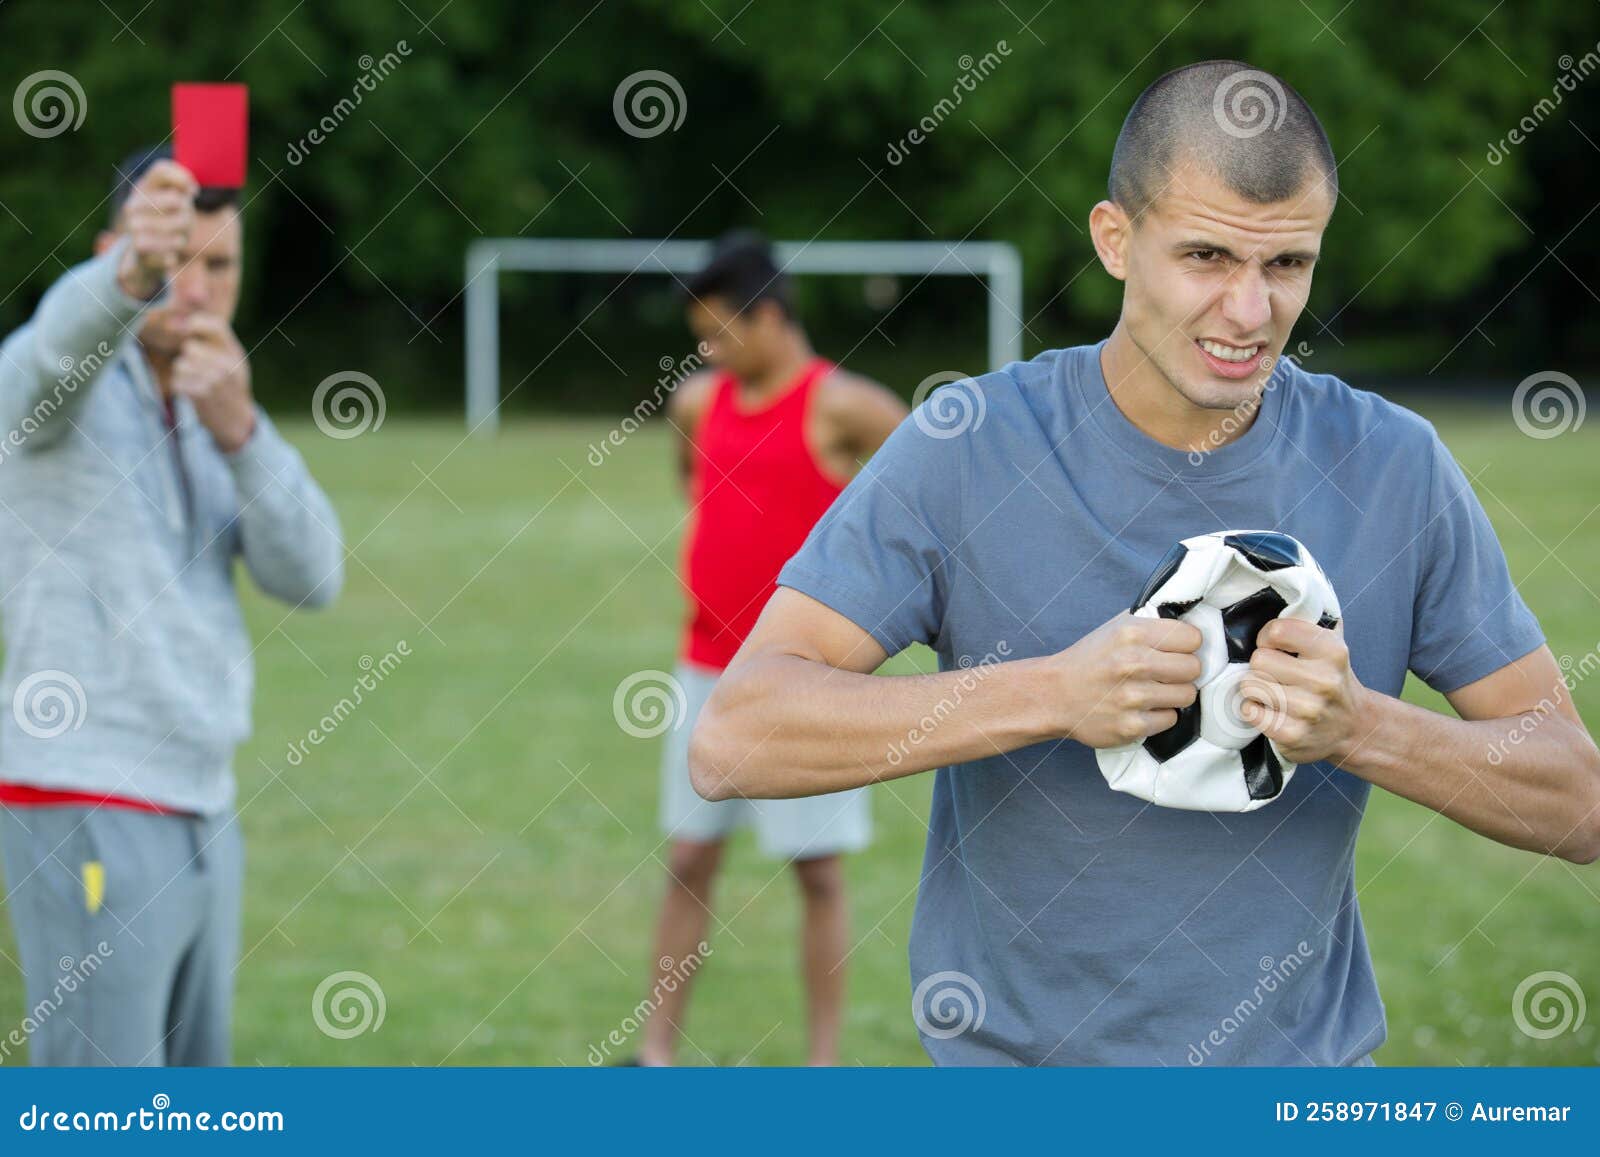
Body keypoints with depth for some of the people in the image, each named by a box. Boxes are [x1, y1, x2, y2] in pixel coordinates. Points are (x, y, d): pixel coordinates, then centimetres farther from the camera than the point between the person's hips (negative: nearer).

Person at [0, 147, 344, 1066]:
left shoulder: (211, 409, 14)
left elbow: (311, 576, -1)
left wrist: (237, 429, -19)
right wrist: (130, 275, -57)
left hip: (200, 814, 8)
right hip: (88, 820, -8)